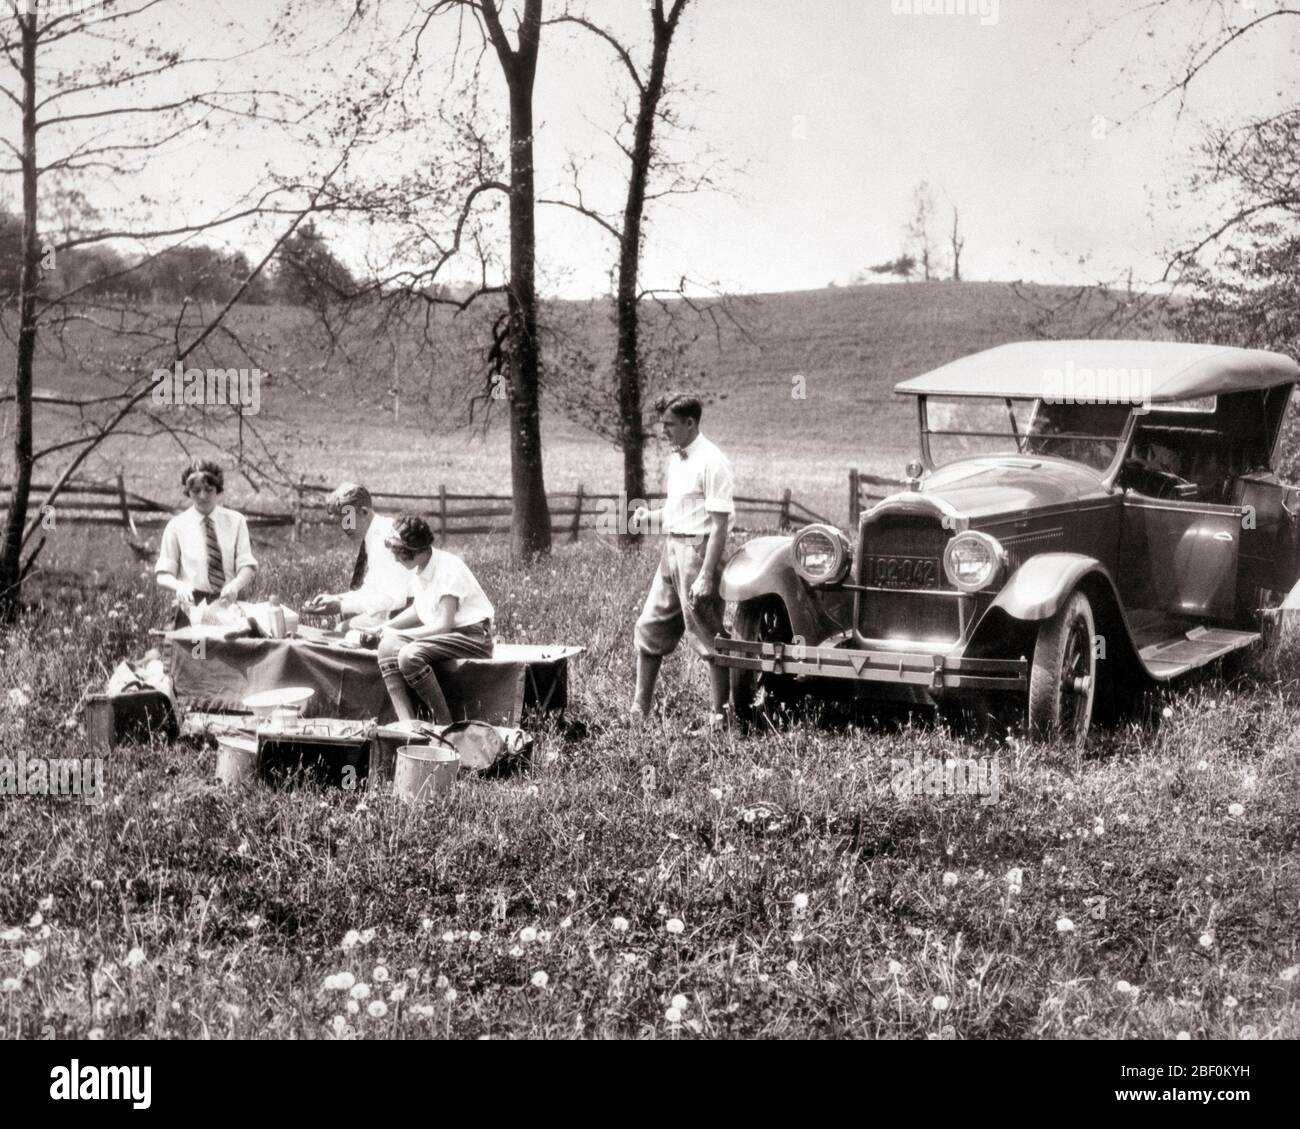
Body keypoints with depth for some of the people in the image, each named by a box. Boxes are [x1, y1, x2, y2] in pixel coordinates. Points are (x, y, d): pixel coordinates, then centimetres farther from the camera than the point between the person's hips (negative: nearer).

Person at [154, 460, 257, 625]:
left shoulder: (235, 521, 9)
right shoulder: (177, 526, 6)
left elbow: (247, 566, 3)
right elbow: (162, 575, 3)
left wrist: (236, 584, -20)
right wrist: (179, 586, -20)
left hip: (230, 603, 1)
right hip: (193, 604, -1)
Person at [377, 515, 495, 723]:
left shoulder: (449, 569, -20)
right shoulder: (418, 569, 5)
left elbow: (444, 625, -22)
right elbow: (418, 611, 22)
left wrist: (399, 634, -16)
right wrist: (386, 628, 6)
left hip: (472, 636, -8)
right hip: (440, 633, 9)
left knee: (409, 655, -30)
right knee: (387, 647, -15)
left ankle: (445, 724, -18)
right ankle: (407, 724, -24)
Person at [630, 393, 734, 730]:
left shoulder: (711, 462, -15)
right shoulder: (676, 458, 12)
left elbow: (719, 523, -18)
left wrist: (706, 576, -22)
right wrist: (651, 517, 3)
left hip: (698, 550, -9)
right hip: (671, 550, 9)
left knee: (707, 638, -2)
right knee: (649, 629, 11)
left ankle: (719, 718, 7)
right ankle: (638, 712, 20)